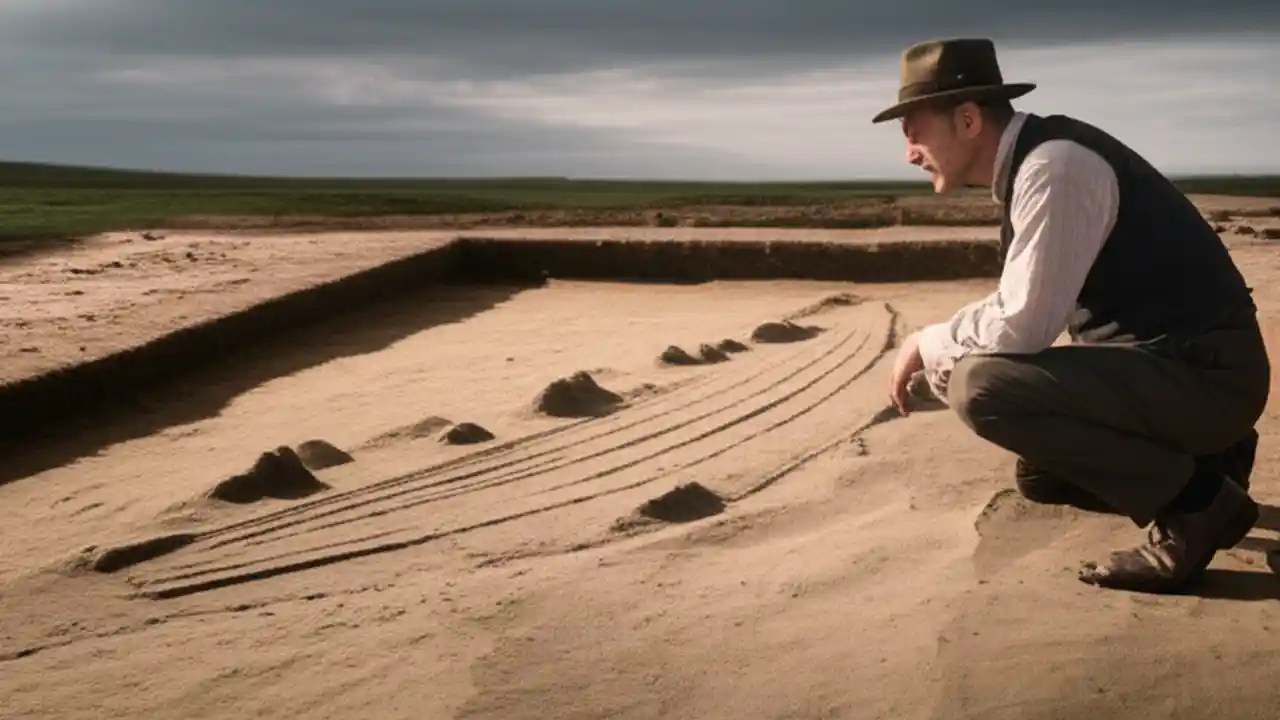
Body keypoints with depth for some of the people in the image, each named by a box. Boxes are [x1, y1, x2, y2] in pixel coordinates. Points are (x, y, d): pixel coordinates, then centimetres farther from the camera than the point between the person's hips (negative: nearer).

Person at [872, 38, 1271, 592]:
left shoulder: (1054, 167, -22)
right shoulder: (1029, 164, 8)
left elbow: (1021, 327, -26)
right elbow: (1020, 308, 18)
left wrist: (926, 345, -9)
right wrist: (938, 353, 8)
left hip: (1204, 373, -10)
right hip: (1165, 363, 10)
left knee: (983, 387, -25)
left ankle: (1193, 499, -12)